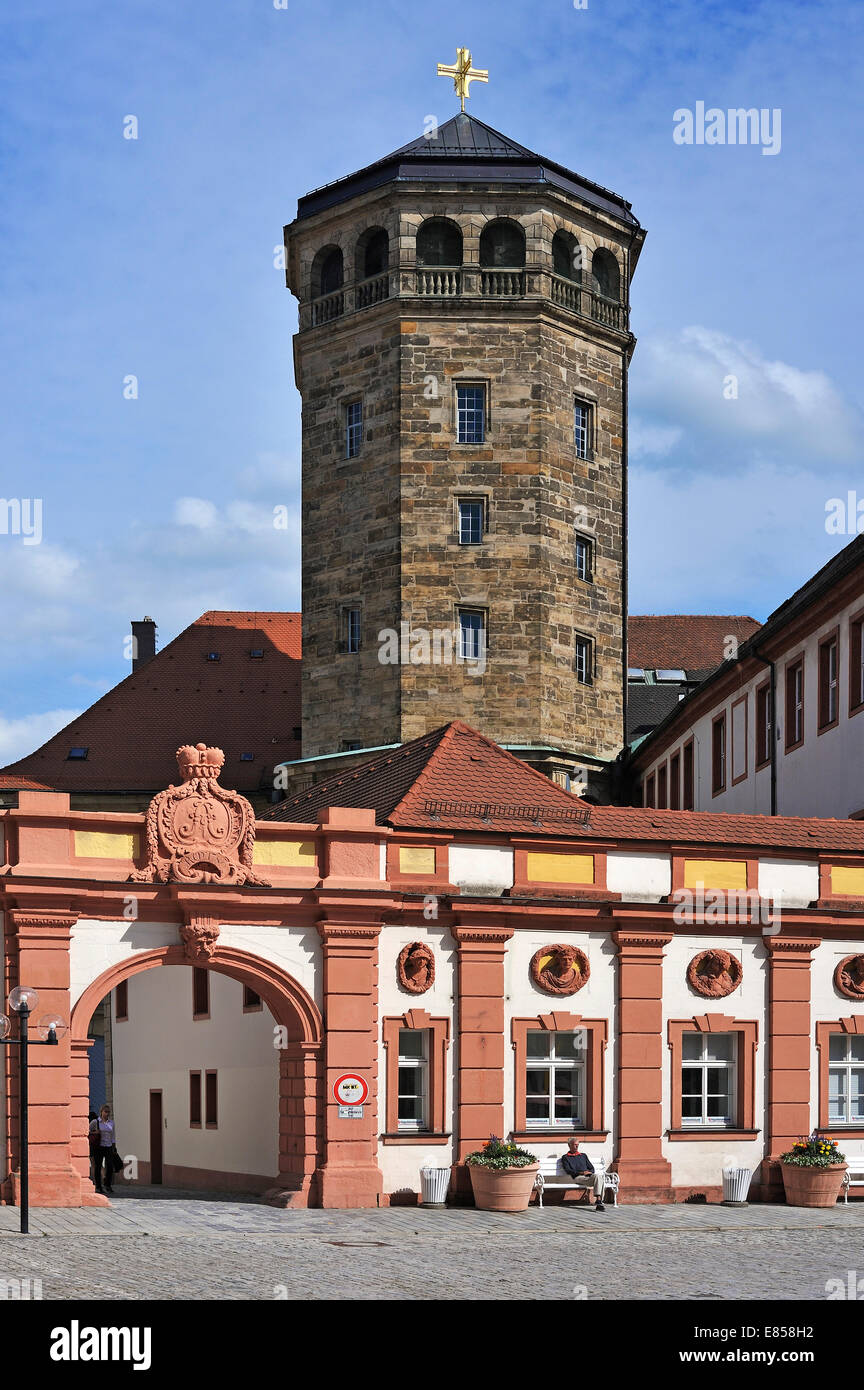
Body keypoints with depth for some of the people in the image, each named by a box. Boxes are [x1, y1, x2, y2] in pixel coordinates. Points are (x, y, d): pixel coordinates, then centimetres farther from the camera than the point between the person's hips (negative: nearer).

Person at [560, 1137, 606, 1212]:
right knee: (597, 1176, -33)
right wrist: (581, 1173, -11)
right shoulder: (565, 1158, 17)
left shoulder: (583, 1156, 32)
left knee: (601, 1176, -33)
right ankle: (598, 1201, -39)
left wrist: (590, 1172, 1)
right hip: (578, 1177, -5)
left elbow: (592, 1168, 25)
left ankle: (599, 1202, -34)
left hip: (589, 1176, 5)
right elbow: (568, 1171, 2)